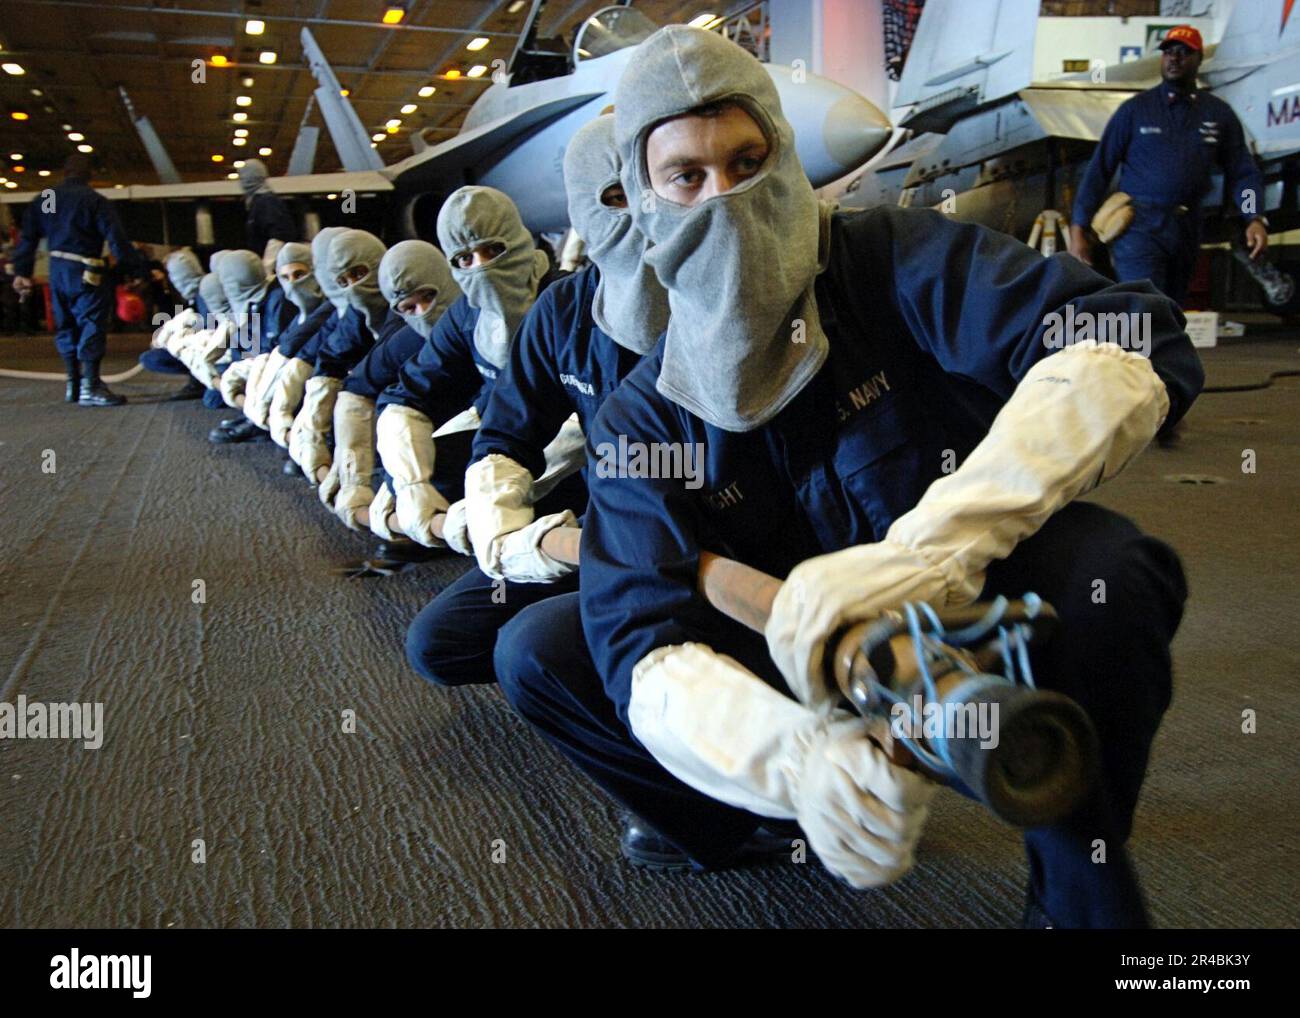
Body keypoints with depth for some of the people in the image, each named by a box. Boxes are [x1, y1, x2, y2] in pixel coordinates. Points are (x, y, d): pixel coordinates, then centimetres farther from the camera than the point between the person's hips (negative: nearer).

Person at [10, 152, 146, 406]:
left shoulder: (44, 200, 11)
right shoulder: (96, 200, -7)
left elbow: (28, 239, 8)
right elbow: (117, 239, -13)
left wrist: (22, 272, 8)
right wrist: (137, 268, -12)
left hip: (57, 269, 6)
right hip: (84, 271, -6)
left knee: (66, 326, 15)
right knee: (92, 325, -6)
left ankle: (73, 385, 21)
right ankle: (90, 387, -13)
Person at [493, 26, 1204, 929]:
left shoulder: (899, 261, -15)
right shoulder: (641, 420, -8)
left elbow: (1138, 349, -30)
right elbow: (644, 644, -21)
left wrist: (930, 546, -45)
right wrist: (799, 757, -45)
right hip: (802, 678, 3)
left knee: (1106, 567, -35)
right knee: (537, 650, -10)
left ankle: (1079, 889, -8)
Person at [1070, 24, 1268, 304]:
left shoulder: (1219, 114, 11)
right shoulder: (1135, 109, 3)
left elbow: (1242, 173, 9)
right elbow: (1099, 170, 1)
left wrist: (1255, 218, -9)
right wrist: (1078, 230, -6)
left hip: (1187, 229, 4)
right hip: (1140, 227, -4)